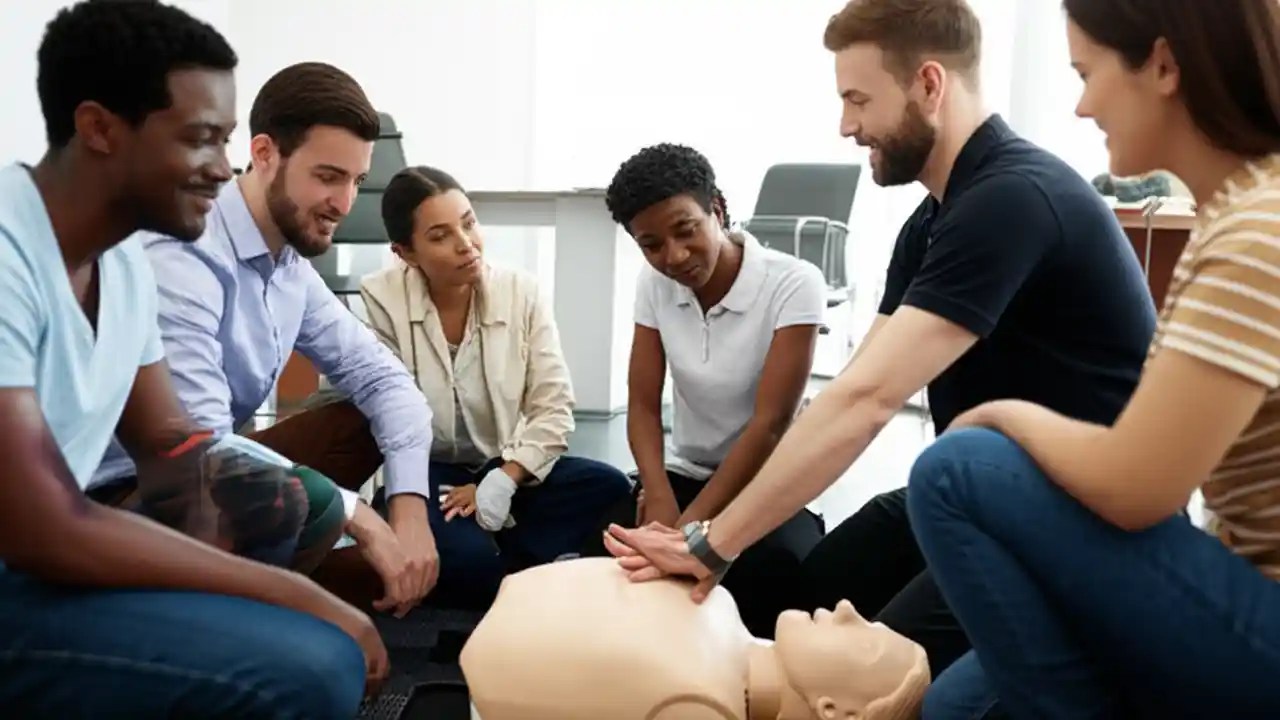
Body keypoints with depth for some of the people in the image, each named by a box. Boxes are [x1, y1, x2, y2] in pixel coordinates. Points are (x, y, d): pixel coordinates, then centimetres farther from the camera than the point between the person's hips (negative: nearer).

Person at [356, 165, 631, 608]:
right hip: (426, 475, -3)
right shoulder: (381, 300, -9)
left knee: (610, 487, -23)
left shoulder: (522, 292, -5)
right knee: (467, 556, -34)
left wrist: (502, 481, -20)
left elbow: (553, 408, -8)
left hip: (505, 468, 3)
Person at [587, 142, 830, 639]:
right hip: (685, 475, 4)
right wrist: (660, 498, -23)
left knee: (773, 568, -37)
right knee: (605, 559, -26)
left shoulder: (794, 284, -18)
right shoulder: (654, 283, -3)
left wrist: (691, 527, -27)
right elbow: (643, 406, -3)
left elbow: (770, 423, -22)